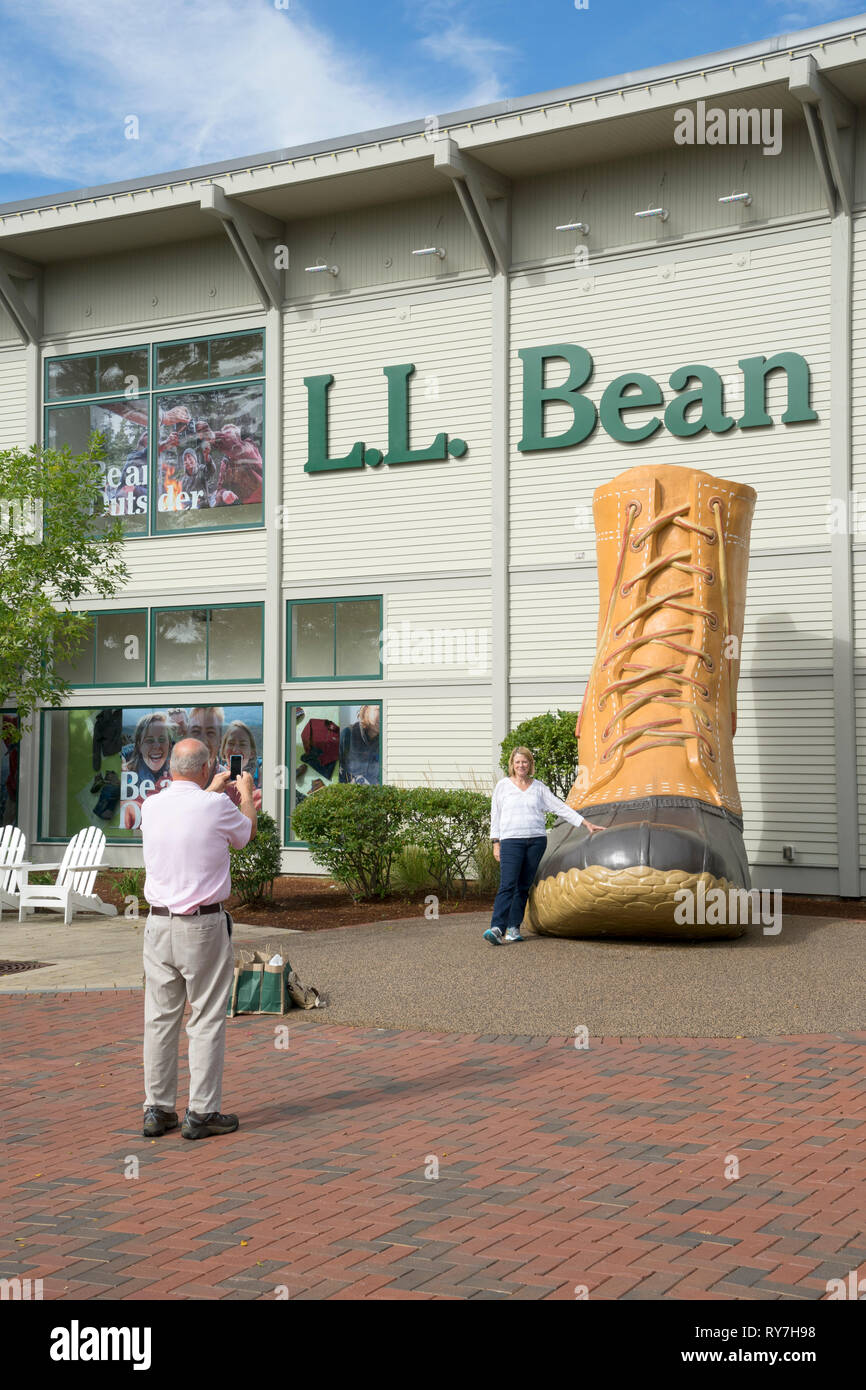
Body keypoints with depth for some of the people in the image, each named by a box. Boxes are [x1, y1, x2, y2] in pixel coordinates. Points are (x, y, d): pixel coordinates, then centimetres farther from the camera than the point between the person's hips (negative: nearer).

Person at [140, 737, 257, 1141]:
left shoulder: (151, 806, 2)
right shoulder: (216, 806, -11)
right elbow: (246, 832, 11)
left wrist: (212, 789, 40)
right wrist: (245, 793, 29)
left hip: (159, 923, 5)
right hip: (204, 926, -5)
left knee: (160, 1018, 9)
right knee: (207, 1020, 2)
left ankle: (157, 1110, 14)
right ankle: (201, 1112, 4)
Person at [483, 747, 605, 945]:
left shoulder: (539, 787, 13)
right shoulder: (503, 786, 8)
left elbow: (560, 807, 13)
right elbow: (495, 815, 9)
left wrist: (587, 823, 9)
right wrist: (496, 843, 3)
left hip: (536, 840, 3)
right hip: (511, 840, -3)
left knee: (524, 886, 2)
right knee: (508, 884, -15)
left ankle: (513, 927, 7)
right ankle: (496, 928, -23)